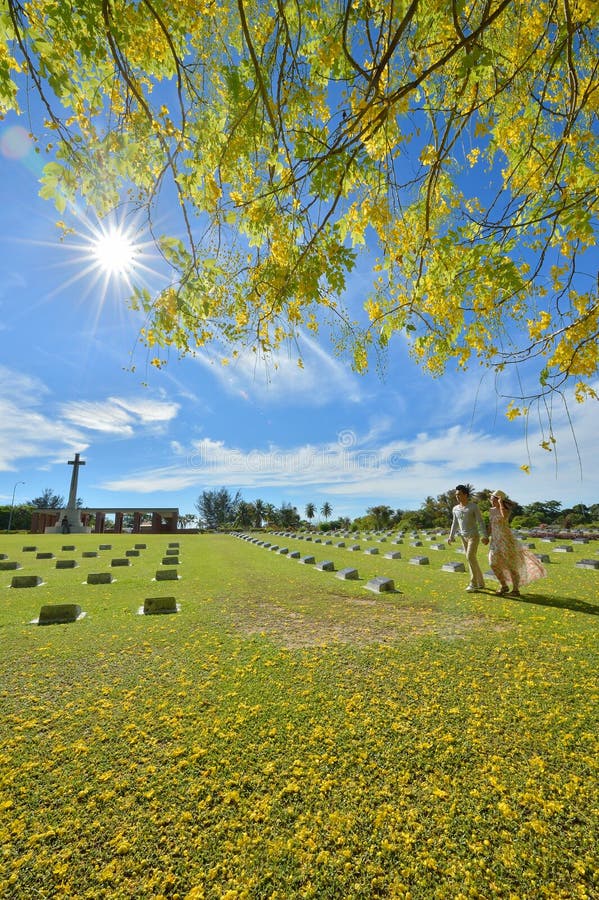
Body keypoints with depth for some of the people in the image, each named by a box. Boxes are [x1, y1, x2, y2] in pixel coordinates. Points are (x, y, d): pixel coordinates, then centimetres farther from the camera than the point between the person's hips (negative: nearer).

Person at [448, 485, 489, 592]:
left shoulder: (474, 506, -10)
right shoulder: (455, 509, 6)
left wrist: (484, 536, -21)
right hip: (464, 537, 6)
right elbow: (455, 524, 13)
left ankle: (474, 583, -7)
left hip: (474, 536, -6)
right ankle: (481, 584, 20)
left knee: (470, 557, -18)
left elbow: (481, 522, -12)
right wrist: (451, 537, 6)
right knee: (471, 559, 9)